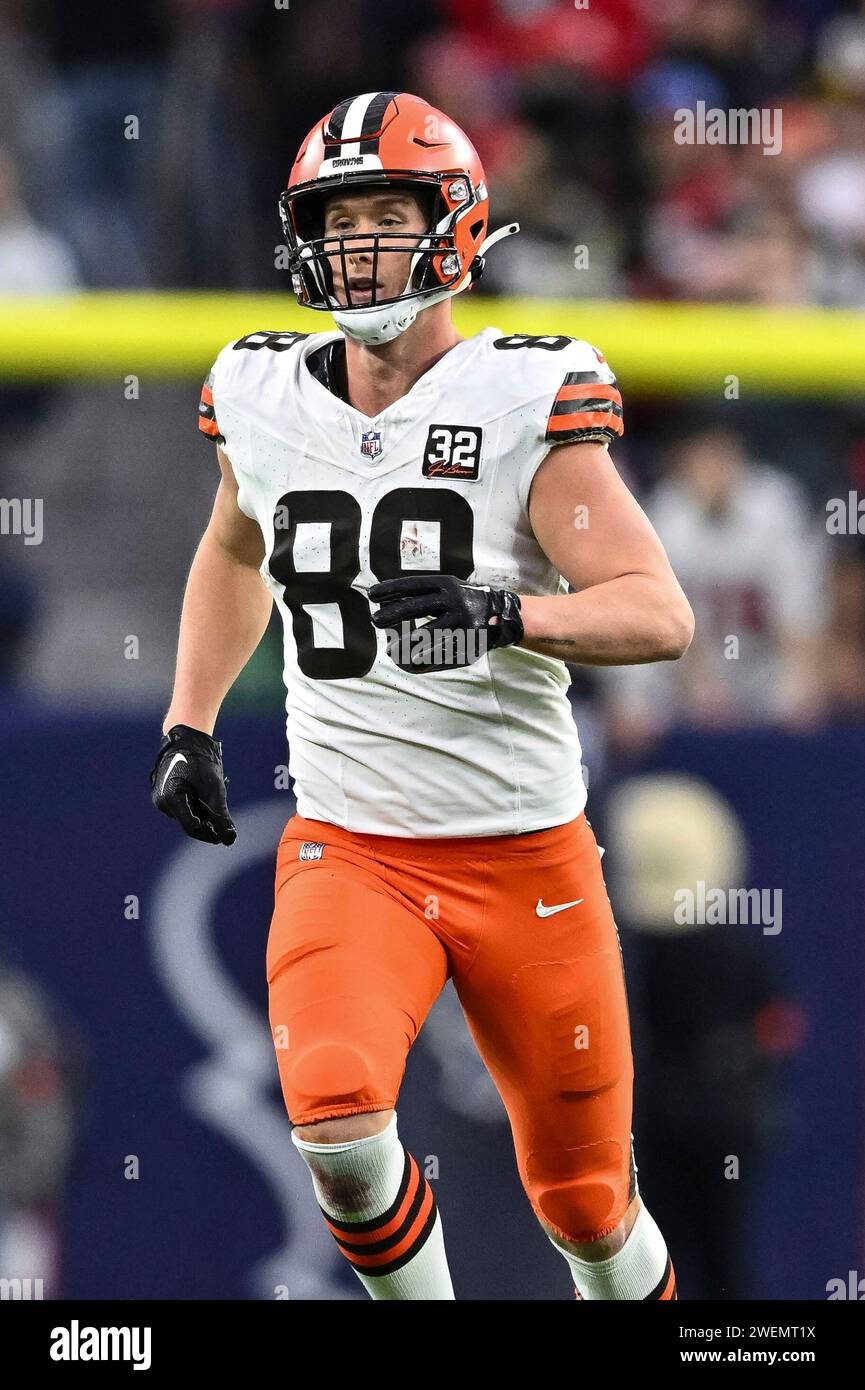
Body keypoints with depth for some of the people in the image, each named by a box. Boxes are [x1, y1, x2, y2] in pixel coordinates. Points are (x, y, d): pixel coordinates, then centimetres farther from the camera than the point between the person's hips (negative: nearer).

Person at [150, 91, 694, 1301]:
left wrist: (505, 612, -35)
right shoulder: (263, 398, 3)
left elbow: (660, 613, -19)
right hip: (347, 850, 2)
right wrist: (190, 725, 17)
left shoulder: (524, 402, -11)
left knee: (583, 1201, 9)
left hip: (526, 858, -2)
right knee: (335, 1113, -26)